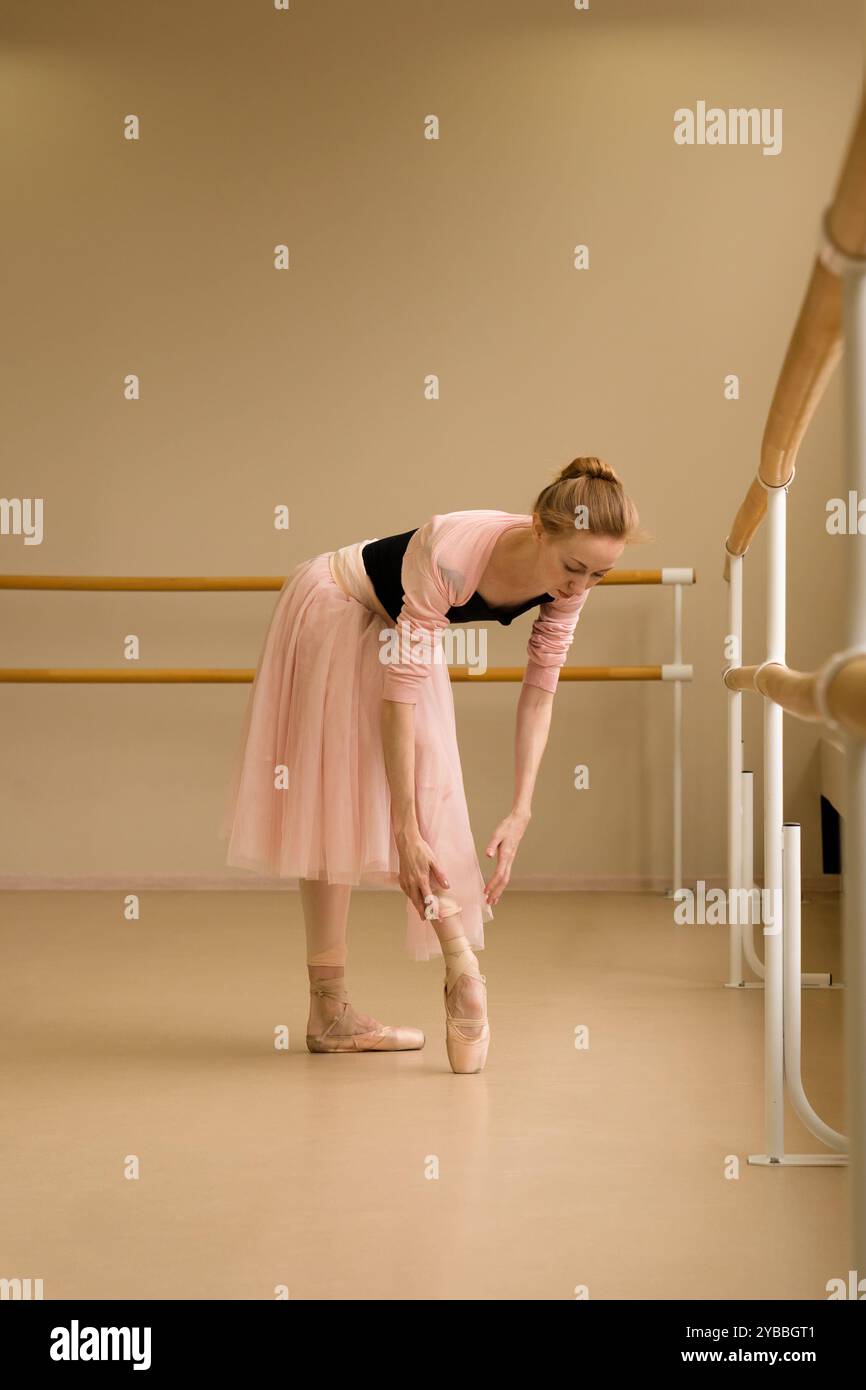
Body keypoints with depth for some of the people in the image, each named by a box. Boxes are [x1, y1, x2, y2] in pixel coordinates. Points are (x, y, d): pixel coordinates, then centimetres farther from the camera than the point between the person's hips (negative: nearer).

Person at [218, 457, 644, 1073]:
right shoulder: (452, 555, -41)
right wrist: (407, 829, -37)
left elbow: (540, 690, -13)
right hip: (335, 610, -7)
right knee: (328, 804, -6)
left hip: (399, 626, 7)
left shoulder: (568, 577, -22)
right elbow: (400, 692, -38)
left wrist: (521, 812, -21)